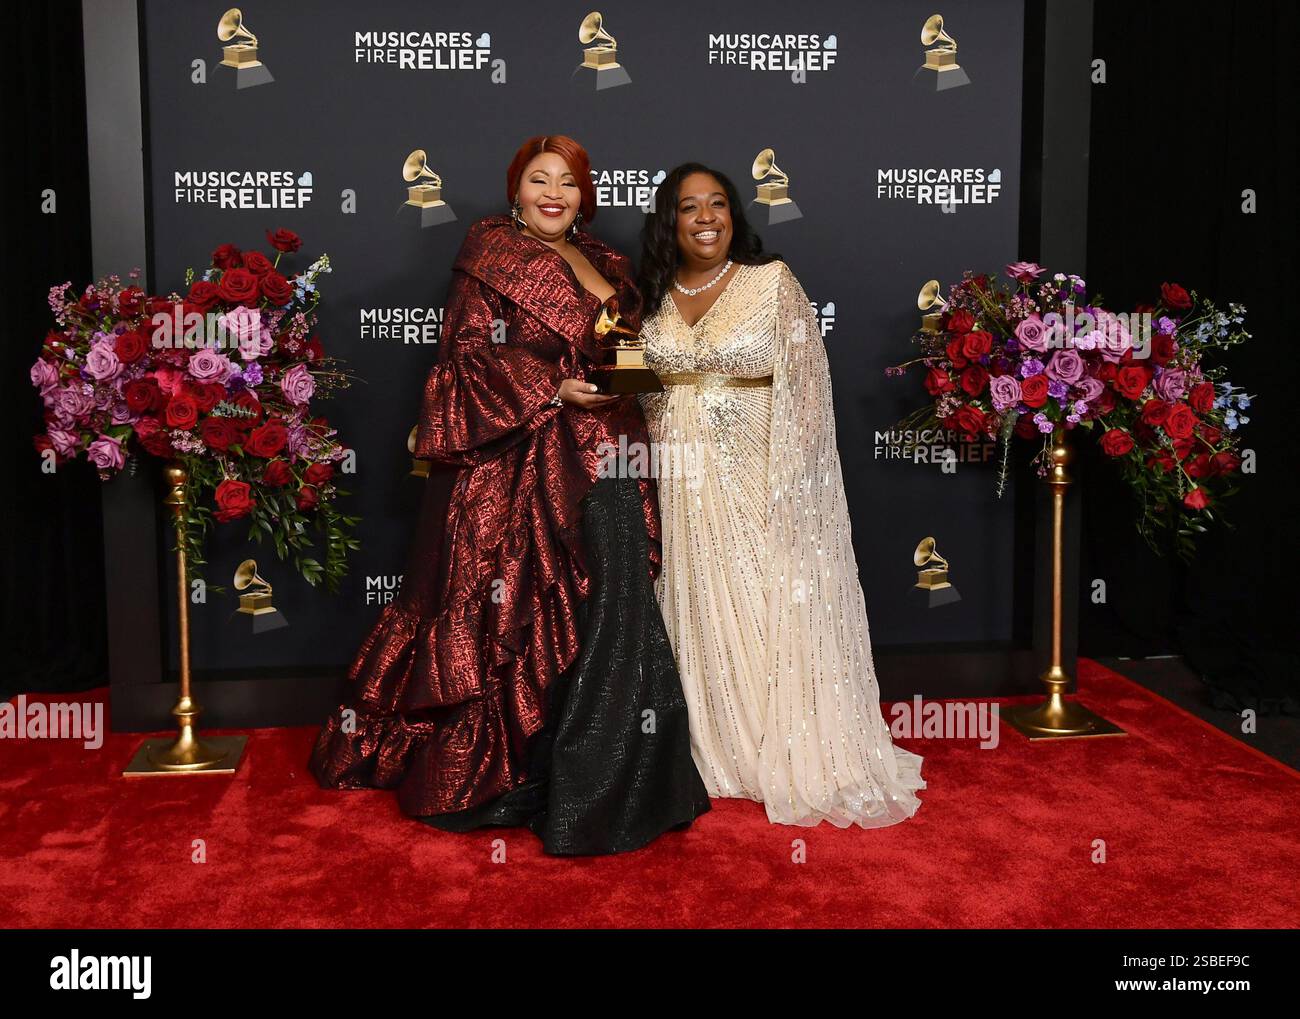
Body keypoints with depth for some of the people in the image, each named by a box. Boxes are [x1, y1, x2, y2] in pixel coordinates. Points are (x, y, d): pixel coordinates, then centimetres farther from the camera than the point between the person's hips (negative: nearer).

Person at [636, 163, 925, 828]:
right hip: (680, 485, 4)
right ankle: (711, 750, 23)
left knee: (768, 613, 0)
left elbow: (806, 386, -8)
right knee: (697, 615, 9)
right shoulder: (655, 296, 7)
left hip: (755, 480, -4)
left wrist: (790, 486, -13)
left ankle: (793, 761, 14)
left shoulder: (773, 282, -6)